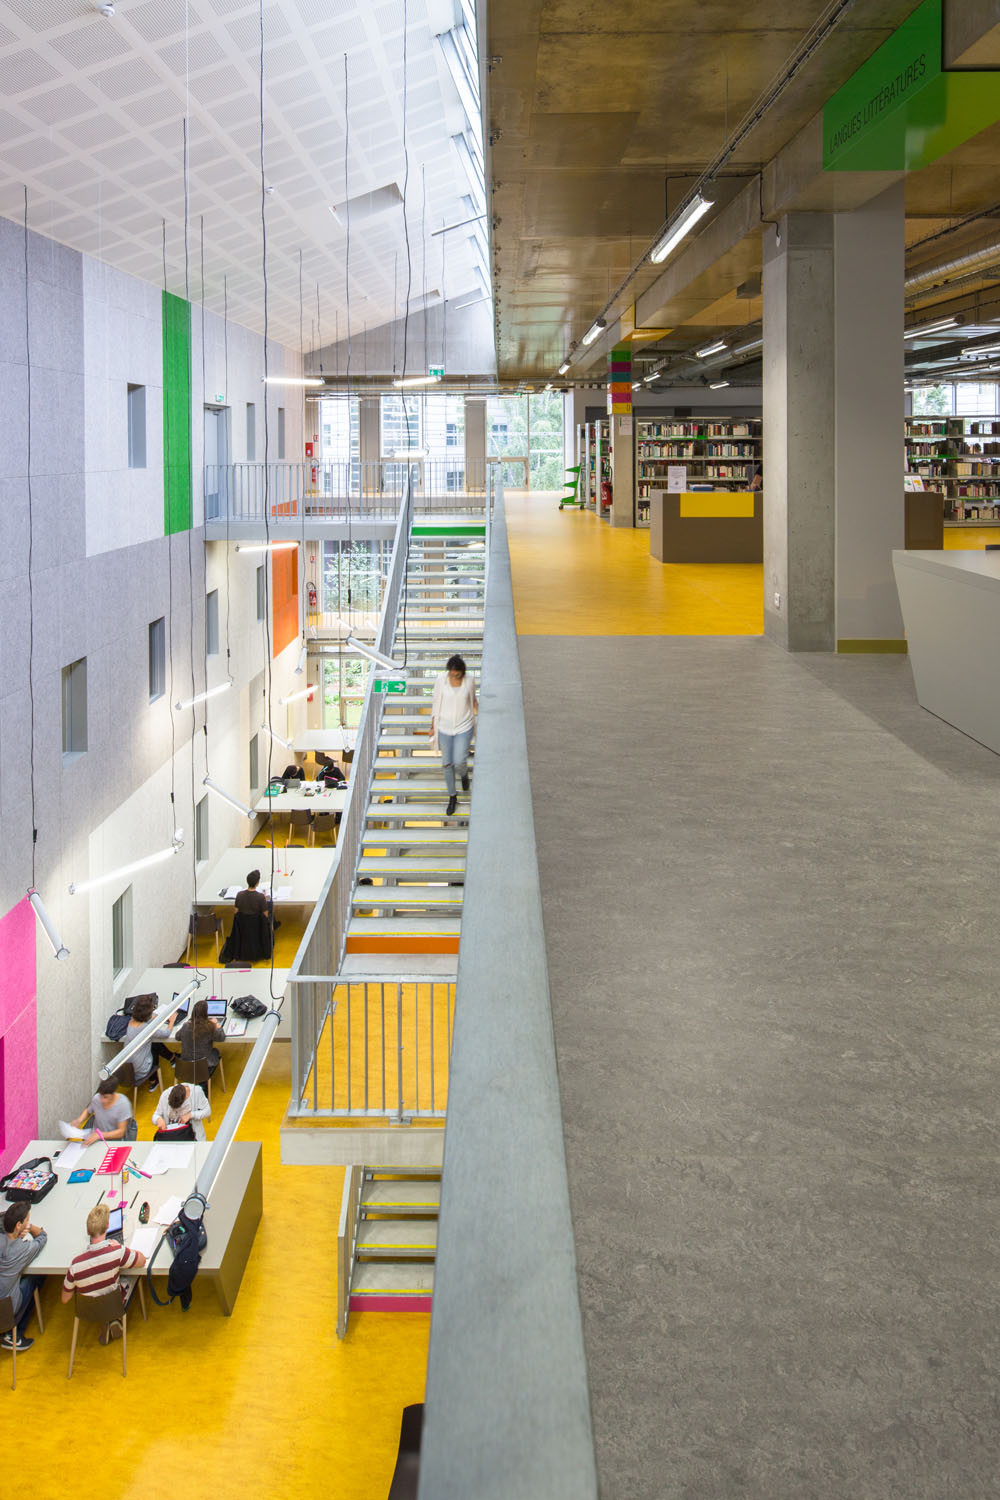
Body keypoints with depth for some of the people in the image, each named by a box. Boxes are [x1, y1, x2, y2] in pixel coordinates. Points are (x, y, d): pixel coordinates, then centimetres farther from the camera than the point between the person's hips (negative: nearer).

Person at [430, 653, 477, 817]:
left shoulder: (468, 682, -11)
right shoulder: (441, 681, -12)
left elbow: (473, 701, 7)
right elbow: (435, 704, -2)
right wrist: (433, 726, 2)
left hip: (464, 729, -1)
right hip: (445, 728, 1)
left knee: (459, 763, -10)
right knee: (447, 764, 9)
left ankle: (464, 774, 29)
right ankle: (452, 797, 29)